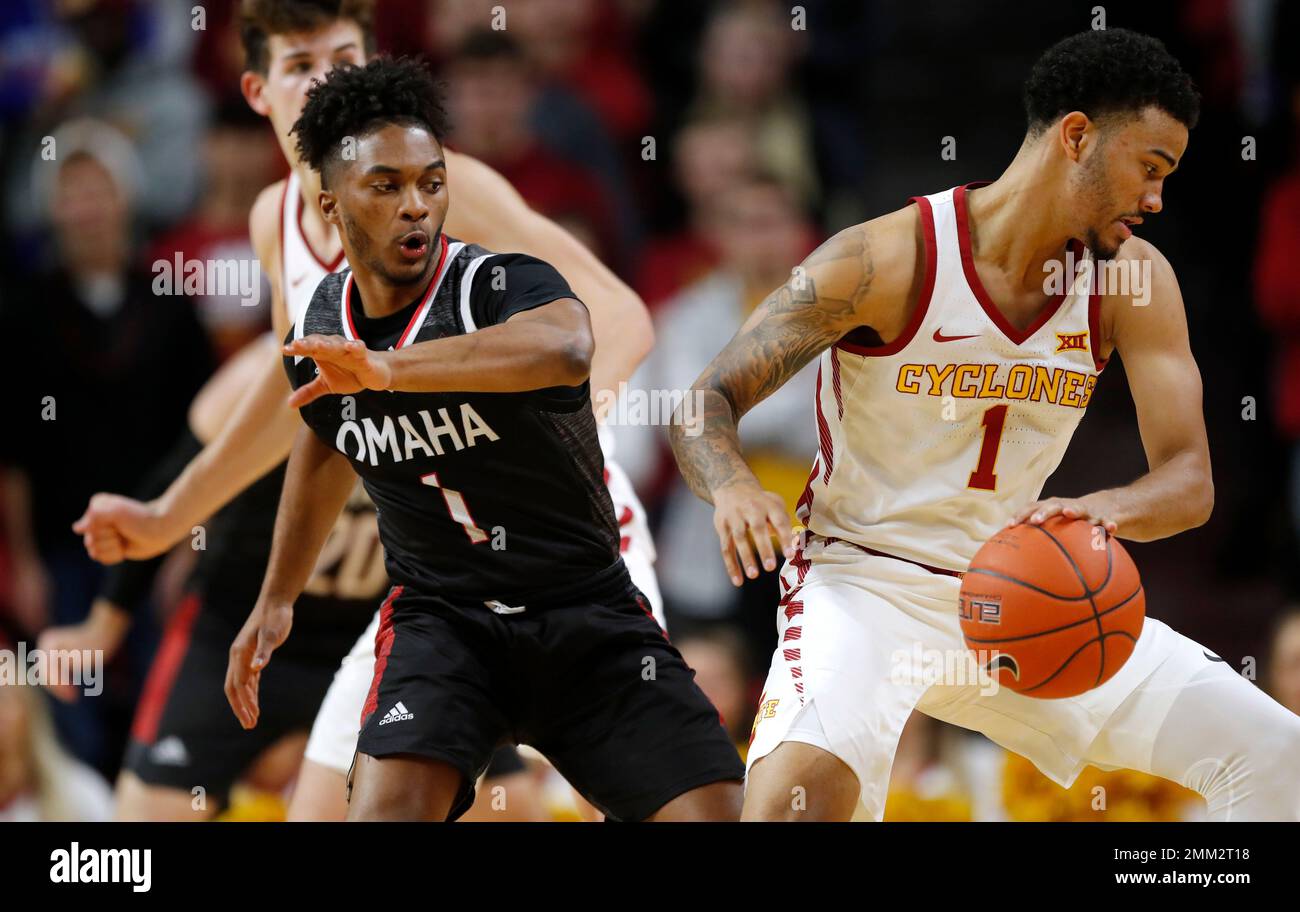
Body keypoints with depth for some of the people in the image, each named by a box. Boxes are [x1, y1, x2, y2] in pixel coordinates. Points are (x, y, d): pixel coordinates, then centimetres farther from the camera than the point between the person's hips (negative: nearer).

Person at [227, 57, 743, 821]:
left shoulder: (505, 287, -21)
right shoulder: (321, 335, -2)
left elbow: (565, 348, -48)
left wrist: (389, 369, -59)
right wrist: (278, 599, 30)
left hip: (589, 615, -2)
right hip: (443, 617, 2)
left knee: (711, 810, -15)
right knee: (390, 804, -24)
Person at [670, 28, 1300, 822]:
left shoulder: (1132, 280, -3)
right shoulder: (886, 262, -16)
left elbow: (1189, 481, -10)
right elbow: (707, 402, -13)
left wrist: (1107, 511, -34)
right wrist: (733, 487, -37)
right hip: (865, 583, -5)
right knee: (806, 776, -36)